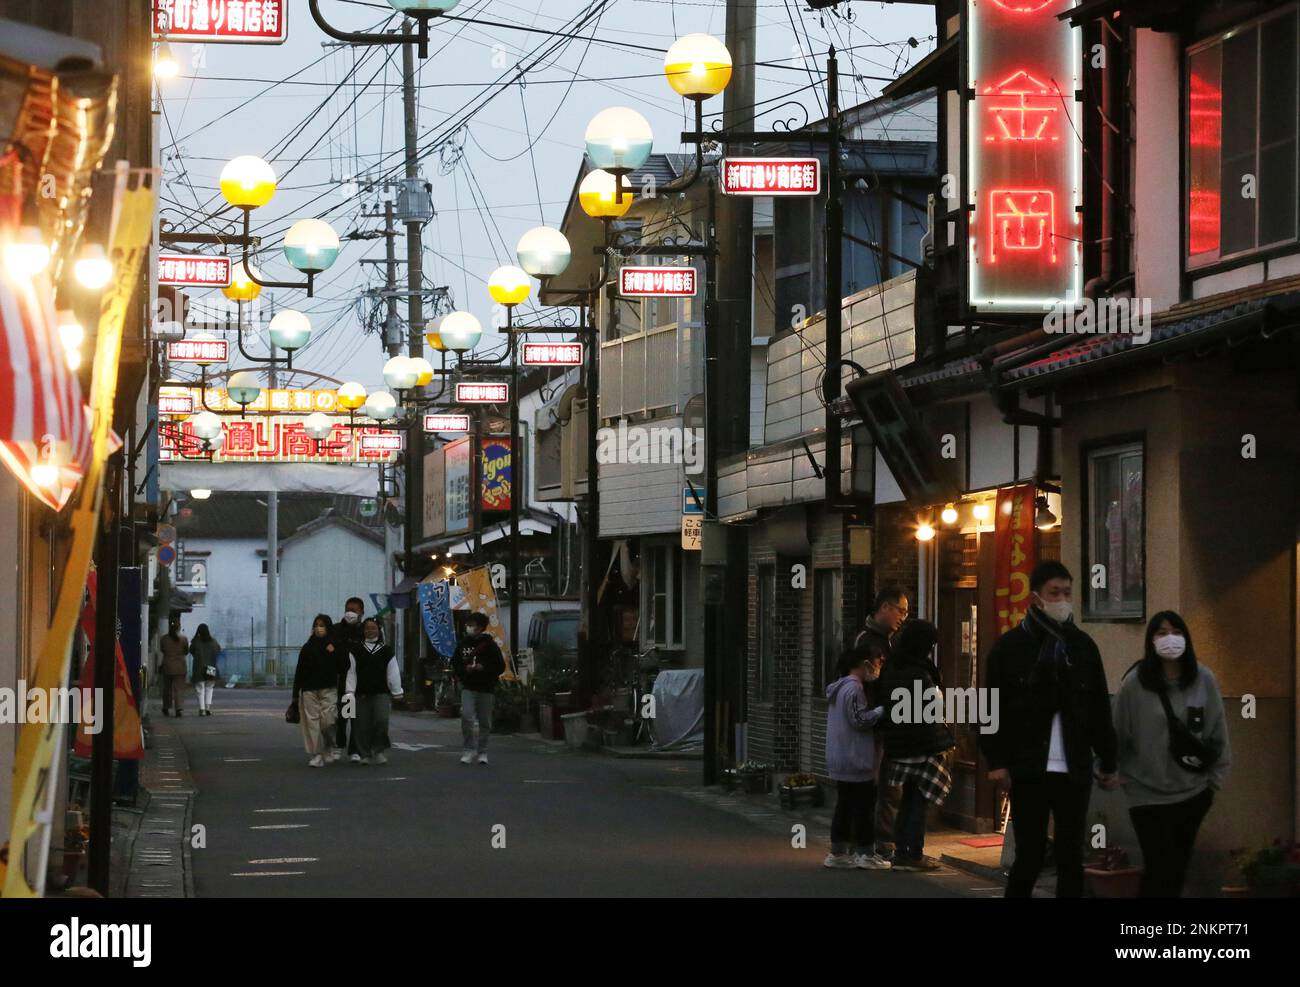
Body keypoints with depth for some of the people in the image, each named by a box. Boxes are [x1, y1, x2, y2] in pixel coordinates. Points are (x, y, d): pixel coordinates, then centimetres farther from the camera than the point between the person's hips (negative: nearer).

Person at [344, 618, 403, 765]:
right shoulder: (355, 651, 6)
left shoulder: (386, 651, 6)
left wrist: (397, 693, 9)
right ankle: (364, 754, 14)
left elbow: (393, 674, 9)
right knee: (362, 725, 1)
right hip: (362, 694, 1)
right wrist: (350, 692, -2)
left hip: (381, 693, -1)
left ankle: (379, 749, -3)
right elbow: (351, 673, 4)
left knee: (381, 720, -19)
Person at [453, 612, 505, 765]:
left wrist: (483, 667, -17)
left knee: (485, 722, 6)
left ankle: (483, 752, 18)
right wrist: (465, 669, -8)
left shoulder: (490, 645, -4)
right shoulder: (463, 644, 4)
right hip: (468, 688, 1)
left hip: (486, 689, -1)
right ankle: (469, 750, -4)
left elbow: (500, 666, -3)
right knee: (466, 716, -14)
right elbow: (455, 663, 12)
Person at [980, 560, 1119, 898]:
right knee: (1030, 856, -3)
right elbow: (993, 708, -1)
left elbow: (1099, 710, 13)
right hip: (1029, 769, -3)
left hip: (1075, 770, 3)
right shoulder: (1010, 646, 1)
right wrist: (997, 761, -9)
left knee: (1071, 858, 4)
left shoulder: (1083, 645, 10)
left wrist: (1108, 763, 11)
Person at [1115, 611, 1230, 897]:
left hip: (1194, 791, 4)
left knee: (1180, 865, 15)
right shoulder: (1134, 683, -12)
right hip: (1148, 793, -3)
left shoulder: (1204, 680, -3)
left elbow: (1217, 733, 5)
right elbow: (1119, 736, -3)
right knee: (1160, 868, -7)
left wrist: (1216, 777, 6)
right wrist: (1124, 776, 2)